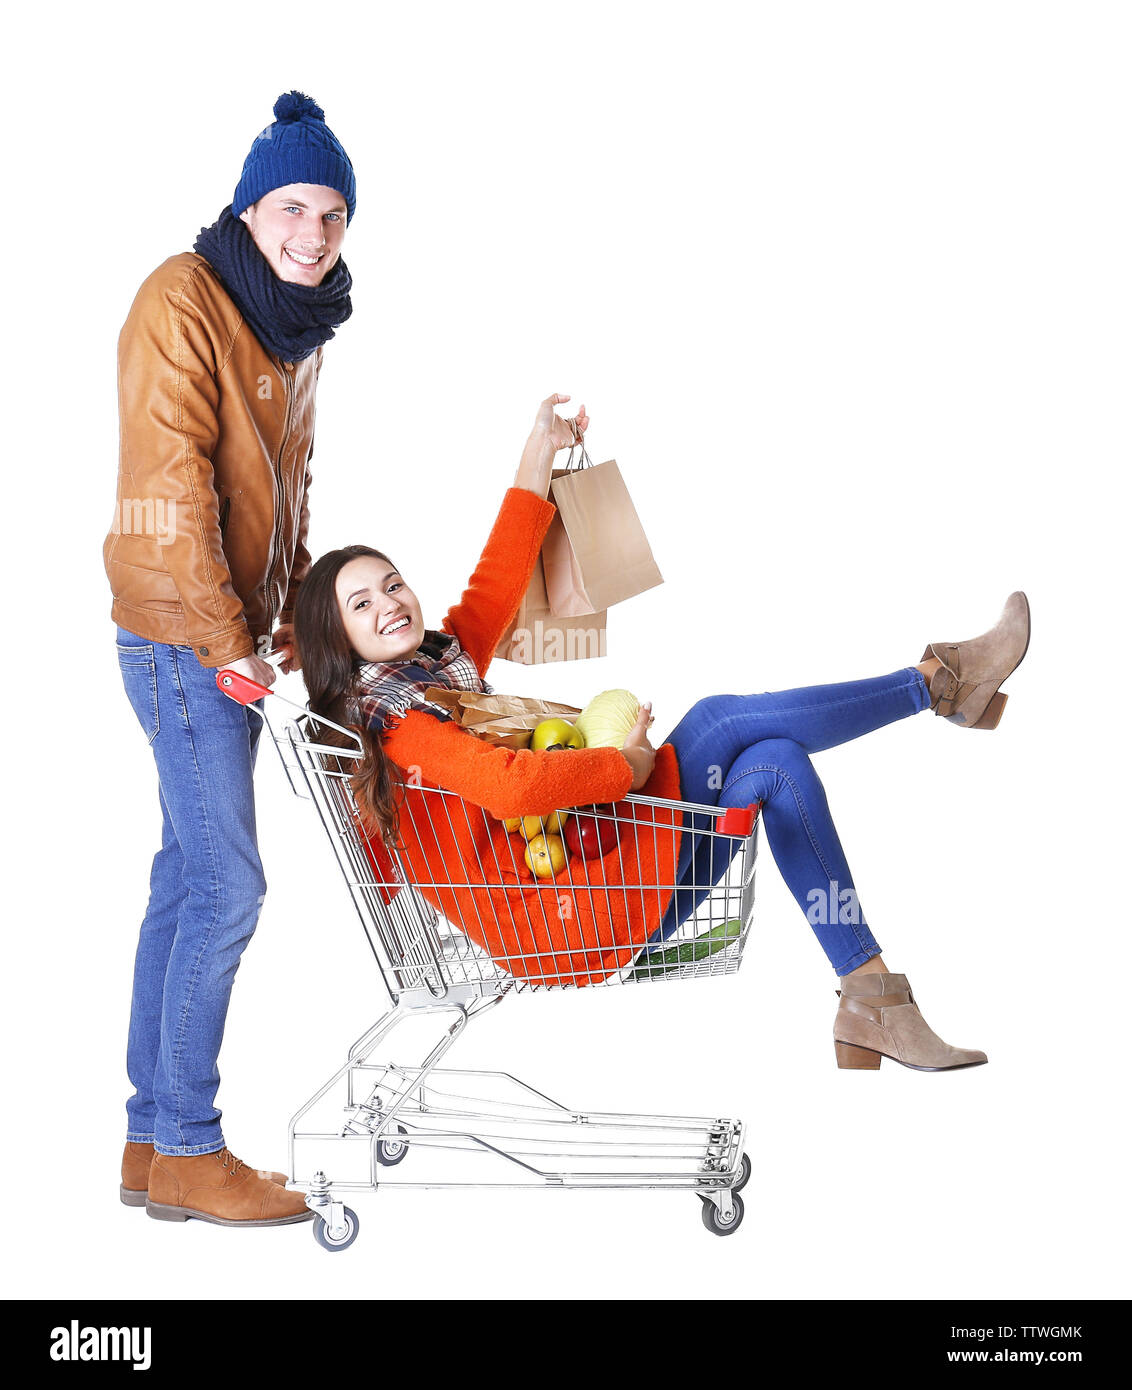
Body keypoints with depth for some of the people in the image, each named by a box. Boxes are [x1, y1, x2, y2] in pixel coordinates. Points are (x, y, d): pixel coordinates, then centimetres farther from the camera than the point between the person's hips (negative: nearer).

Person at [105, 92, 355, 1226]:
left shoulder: (297, 325, 14)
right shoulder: (184, 301, -13)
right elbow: (170, 486, -18)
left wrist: (294, 609, 12)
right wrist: (223, 637, -18)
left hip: (236, 633, 9)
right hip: (181, 633, -9)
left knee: (190, 877, 11)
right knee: (226, 885, -9)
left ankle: (152, 1138, 19)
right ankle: (185, 1151, 2)